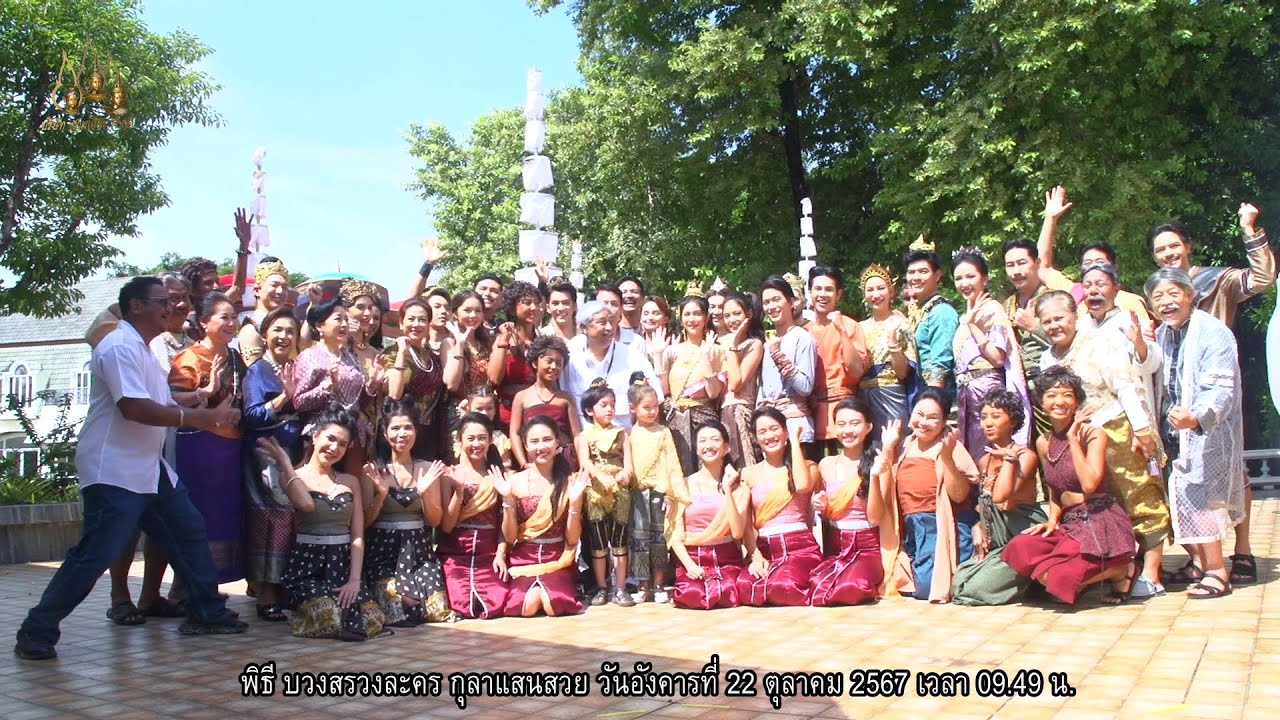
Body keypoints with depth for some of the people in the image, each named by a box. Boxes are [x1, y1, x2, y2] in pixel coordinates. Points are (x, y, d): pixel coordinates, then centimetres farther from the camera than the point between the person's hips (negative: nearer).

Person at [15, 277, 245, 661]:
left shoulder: (143, 351, 18)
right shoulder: (120, 347, -16)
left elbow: (160, 407, 20)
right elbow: (135, 408, -27)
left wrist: (212, 413, 4)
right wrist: (202, 417, -24)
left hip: (149, 467, 10)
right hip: (115, 472, -10)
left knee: (189, 530, 11)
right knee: (96, 553, -10)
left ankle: (206, 613, 20)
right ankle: (36, 633, 3)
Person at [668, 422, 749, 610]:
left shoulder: (739, 488, 6)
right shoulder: (683, 486, 4)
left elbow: (737, 532, -8)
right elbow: (676, 535, 1)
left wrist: (727, 489, -11)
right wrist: (690, 565, -16)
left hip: (727, 559, 1)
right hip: (692, 558, -1)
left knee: (728, 595, -30)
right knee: (693, 596, -31)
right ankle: (680, 592, 5)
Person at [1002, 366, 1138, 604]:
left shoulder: (1092, 434, -5)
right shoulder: (1043, 443, 12)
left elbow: (1089, 484, -19)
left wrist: (1073, 438, -14)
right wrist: (1052, 520, 2)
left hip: (1099, 520, -6)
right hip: (1068, 523, 6)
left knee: (1057, 575, -26)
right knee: (1019, 549, -21)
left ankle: (1122, 570, 5)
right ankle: (1100, 573, 1)